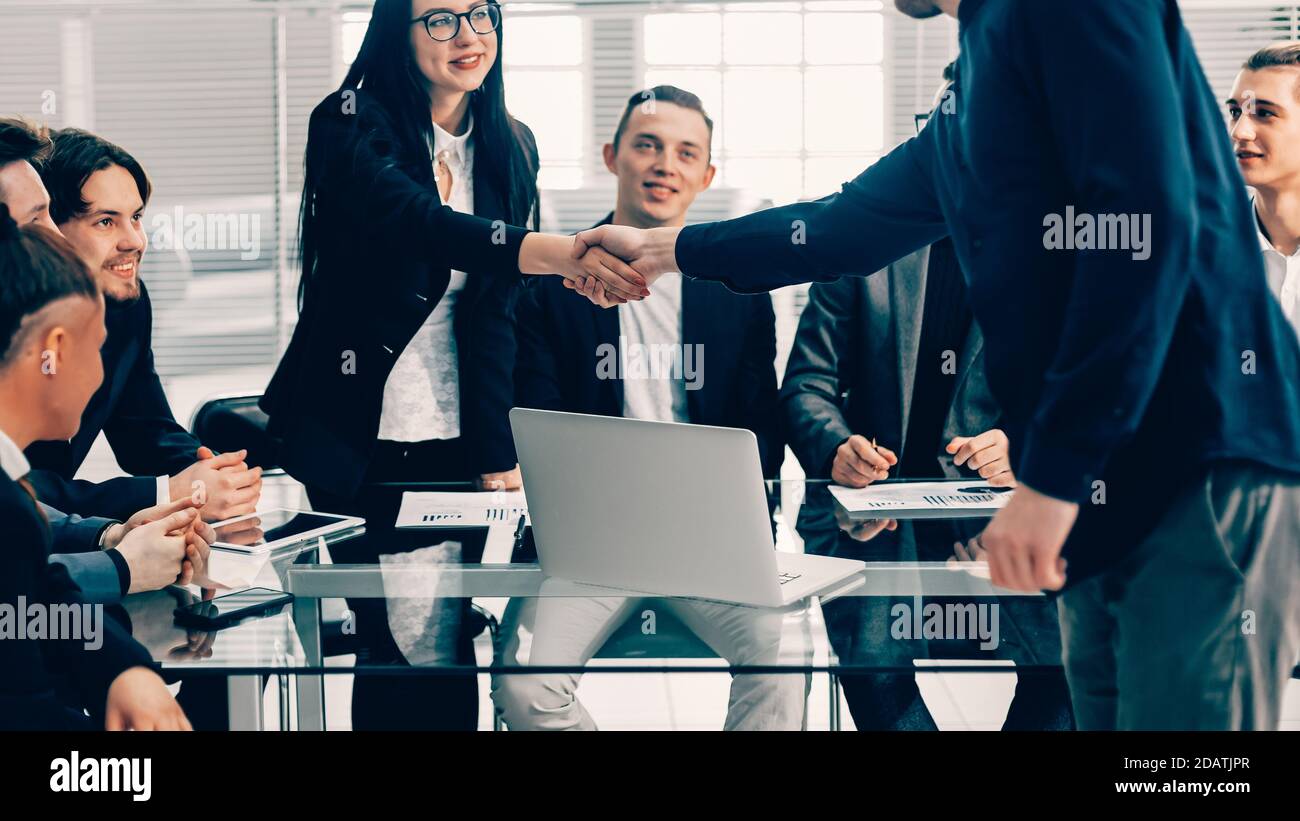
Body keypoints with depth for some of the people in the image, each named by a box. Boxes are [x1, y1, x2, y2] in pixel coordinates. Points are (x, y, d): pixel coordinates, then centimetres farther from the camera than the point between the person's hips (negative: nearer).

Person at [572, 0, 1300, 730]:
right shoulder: (972, 92, 21)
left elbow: (1147, 227, -19)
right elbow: (852, 223, 35)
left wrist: (1053, 473, -19)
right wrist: (666, 250, 43)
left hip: (1198, 471, -9)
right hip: (1105, 482, 10)